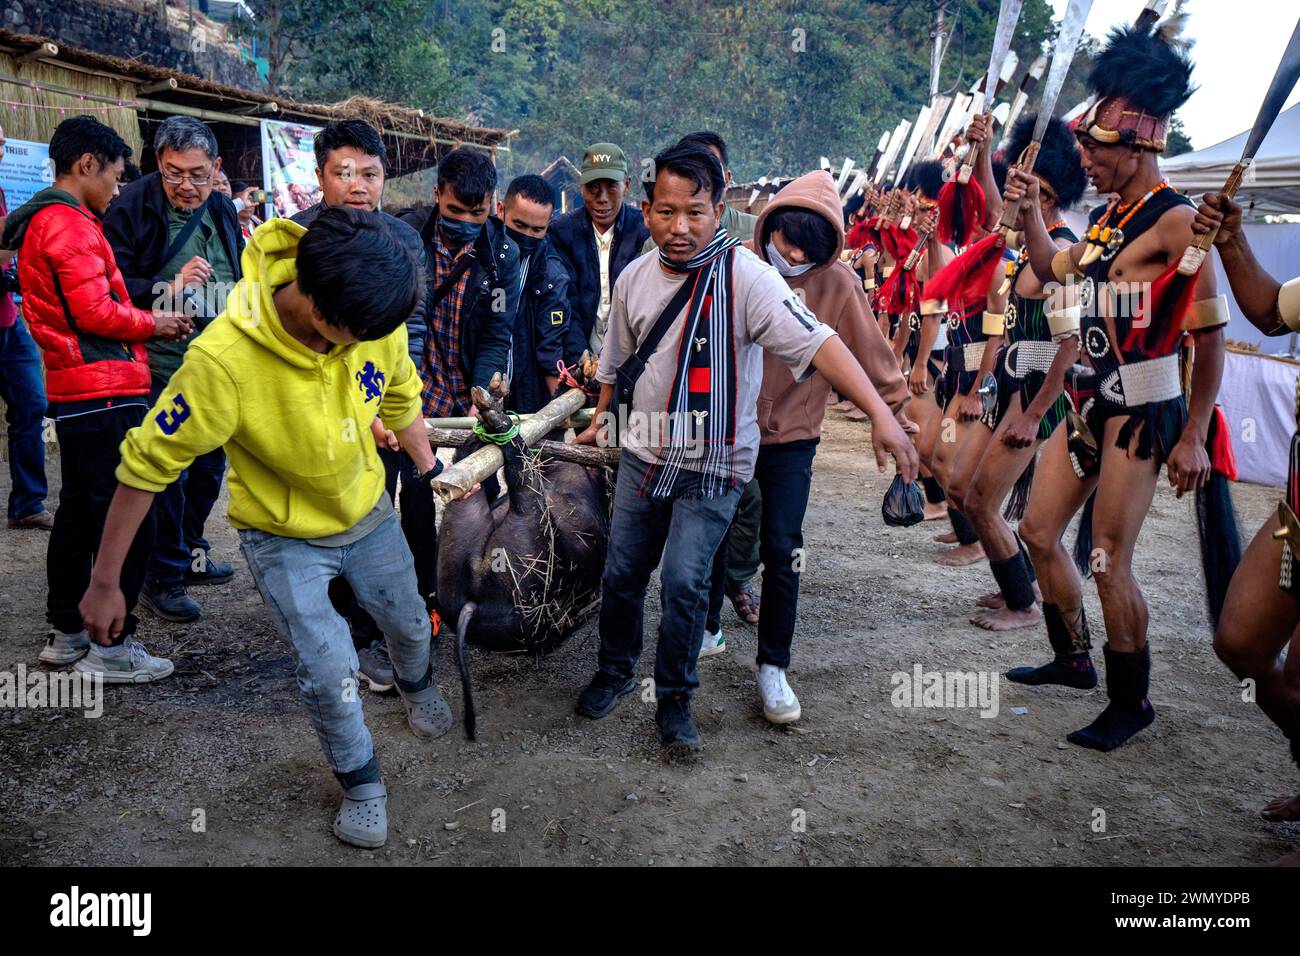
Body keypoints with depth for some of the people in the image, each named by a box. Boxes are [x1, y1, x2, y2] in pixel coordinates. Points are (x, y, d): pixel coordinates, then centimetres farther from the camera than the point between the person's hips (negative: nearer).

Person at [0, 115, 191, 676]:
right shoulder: (70, 225, -11)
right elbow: (95, 313, -18)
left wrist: (146, 321, 10)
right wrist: (152, 323, -2)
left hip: (71, 393, 11)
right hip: (105, 392, -11)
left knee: (78, 511, 16)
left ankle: (65, 633, 26)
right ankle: (112, 646, -1)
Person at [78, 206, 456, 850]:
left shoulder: (376, 320, -23)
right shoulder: (223, 361, -37)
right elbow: (145, 465, -25)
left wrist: (433, 481, 6)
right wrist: (105, 583, -16)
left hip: (368, 512, 4)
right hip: (284, 538, -4)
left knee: (410, 625, 21)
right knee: (329, 675, -6)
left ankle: (415, 684, 59)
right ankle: (361, 782, 26)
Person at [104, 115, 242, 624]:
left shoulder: (222, 210, 9)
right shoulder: (132, 208, -10)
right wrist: (169, 287, -26)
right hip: (161, 367, -7)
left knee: (210, 463, 17)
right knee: (168, 472, -2)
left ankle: (189, 552, 35)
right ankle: (163, 578, 11)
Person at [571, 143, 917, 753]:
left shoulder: (744, 275, -18)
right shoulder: (634, 277, 0)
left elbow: (817, 343, -28)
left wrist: (881, 415, -38)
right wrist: (601, 420, 25)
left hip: (713, 464, -5)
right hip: (643, 454, 5)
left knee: (684, 582, -10)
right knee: (621, 574, 11)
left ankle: (674, 699, 13)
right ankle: (616, 671, 37)